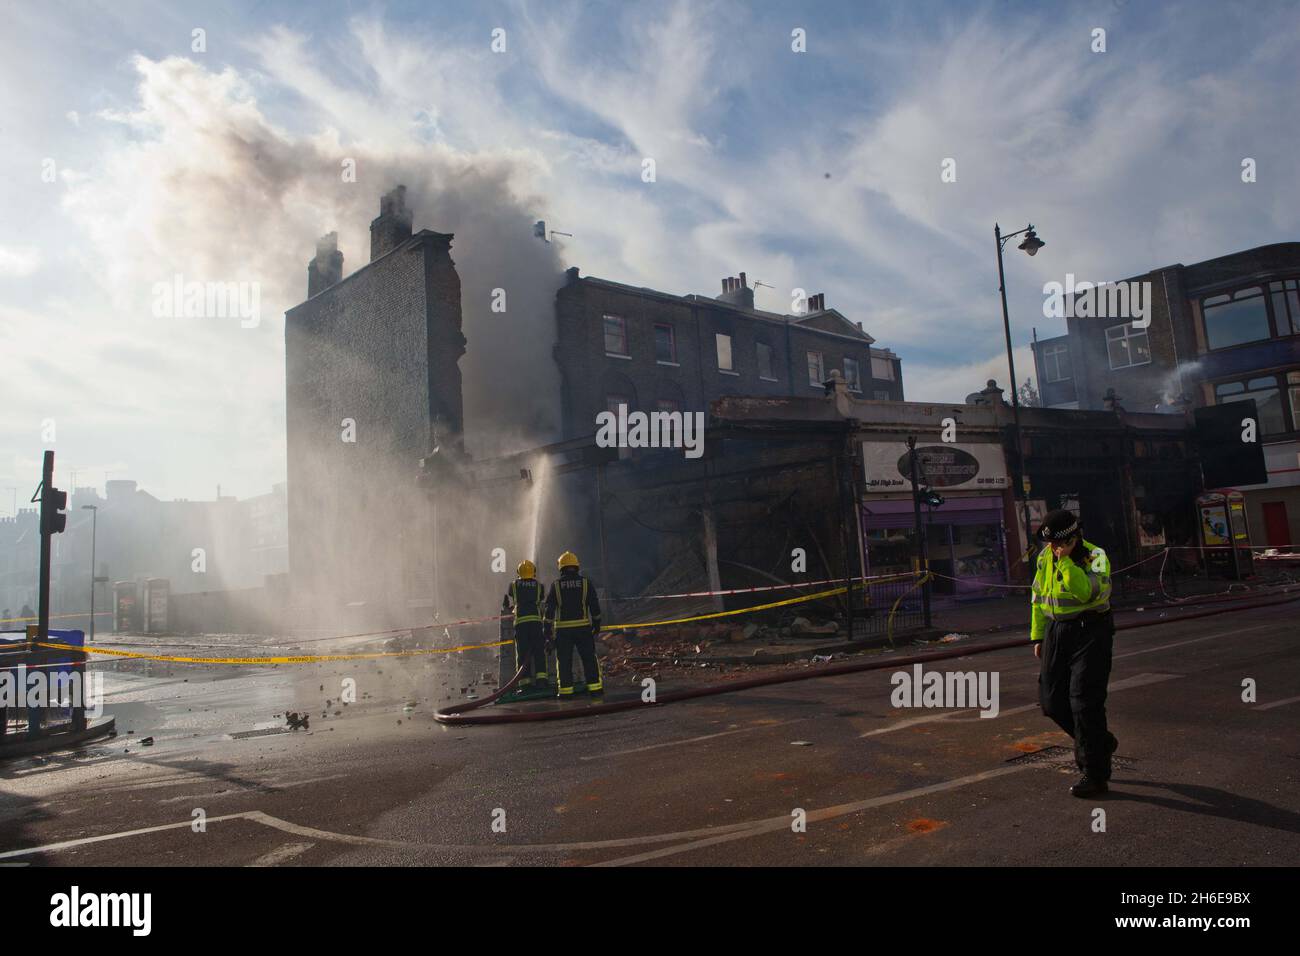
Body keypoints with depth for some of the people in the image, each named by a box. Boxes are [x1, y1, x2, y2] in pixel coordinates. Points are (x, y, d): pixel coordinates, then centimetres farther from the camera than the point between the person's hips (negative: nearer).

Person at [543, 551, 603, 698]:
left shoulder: (556, 586, 0)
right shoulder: (586, 583, 1)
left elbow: (549, 609, -1)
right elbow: (595, 606, 2)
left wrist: (548, 628, 6)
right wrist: (597, 624, 11)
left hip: (563, 629, 0)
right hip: (583, 627, 0)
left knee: (564, 660, 6)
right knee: (589, 658, 7)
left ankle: (565, 690, 5)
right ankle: (594, 686, 4)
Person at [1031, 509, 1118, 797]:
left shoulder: (1095, 556, -13)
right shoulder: (1045, 557, 6)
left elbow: (1091, 592, -32)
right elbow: (1038, 597, 17)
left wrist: (1066, 561, -30)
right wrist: (1038, 635, 17)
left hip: (1090, 632, -7)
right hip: (1056, 631, 7)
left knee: (1084, 701, -8)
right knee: (1051, 700, 8)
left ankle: (1095, 776, 4)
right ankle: (1100, 742, 33)